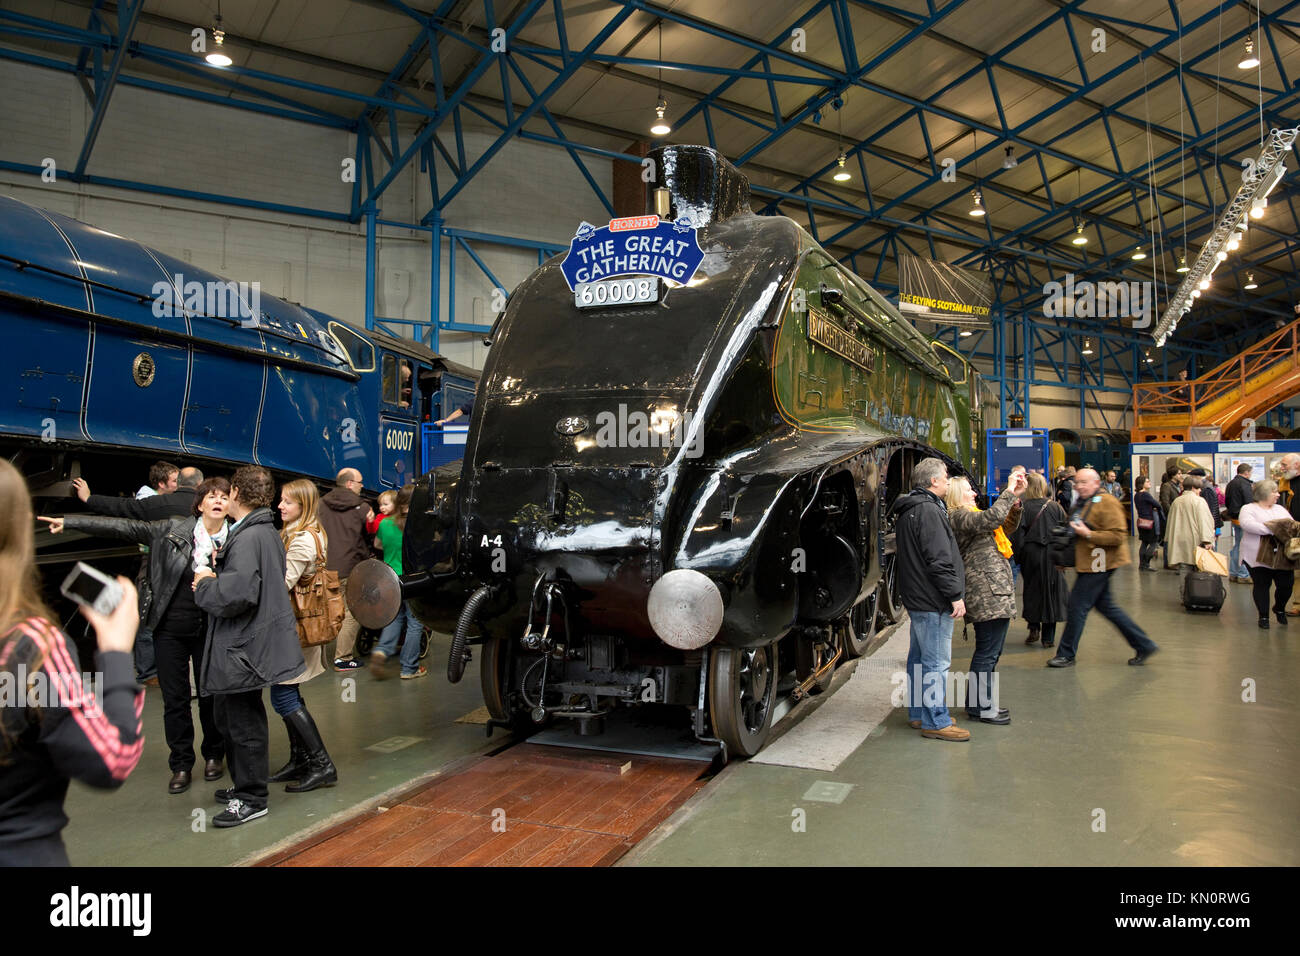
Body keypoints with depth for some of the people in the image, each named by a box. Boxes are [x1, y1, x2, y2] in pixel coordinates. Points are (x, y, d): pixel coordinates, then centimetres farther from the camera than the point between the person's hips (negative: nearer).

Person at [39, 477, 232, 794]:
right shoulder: (174, 529, -3)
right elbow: (125, 527, -2)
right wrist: (69, 522, -2)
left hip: (208, 630, -1)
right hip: (170, 628, 1)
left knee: (210, 695, 9)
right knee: (175, 698, 8)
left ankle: (213, 755, 30)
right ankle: (181, 764, 22)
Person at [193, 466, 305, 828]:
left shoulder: (248, 537, -20)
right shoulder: (267, 532, 12)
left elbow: (239, 593, -30)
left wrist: (206, 583, -12)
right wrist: (216, 578, 8)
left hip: (244, 647, -11)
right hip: (242, 642, 11)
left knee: (244, 723, 1)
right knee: (227, 717, 22)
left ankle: (251, 800, 14)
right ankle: (244, 785, 35)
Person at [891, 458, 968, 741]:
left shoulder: (907, 511, 16)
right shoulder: (929, 511, -17)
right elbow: (939, 560, -22)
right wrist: (955, 595, -18)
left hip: (916, 598, 11)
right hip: (932, 601, -11)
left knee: (919, 657, 17)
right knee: (937, 662, -4)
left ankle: (918, 714, 26)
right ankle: (935, 722, 1)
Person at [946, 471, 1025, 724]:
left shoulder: (970, 516, 23)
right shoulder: (958, 517, -10)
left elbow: (1007, 527, 24)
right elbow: (992, 518, -26)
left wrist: (1015, 502, 9)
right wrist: (1009, 492, -15)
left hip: (996, 591, 11)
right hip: (986, 592, -11)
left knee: (991, 651, 15)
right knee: (987, 651, -6)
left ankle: (982, 702, 23)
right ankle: (980, 707, 2)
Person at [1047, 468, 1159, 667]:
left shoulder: (1107, 503, -14)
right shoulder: (1084, 503, 16)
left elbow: (1118, 536, -21)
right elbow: (1078, 530, 32)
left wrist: (1088, 534, -23)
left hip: (1098, 565, -10)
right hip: (1092, 564, 10)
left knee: (1077, 607, -5)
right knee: (1107, 606, 14)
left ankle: (1067, 655, 5)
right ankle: (1144, 645, 21)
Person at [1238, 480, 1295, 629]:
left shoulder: (1280, 509, 19)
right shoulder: (1248, 509, -1)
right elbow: (1247, 524, -20)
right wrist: (1271, 530, -27)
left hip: (1282, 556, 5)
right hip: (1258, 557, -5)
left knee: (1287, 584, 2)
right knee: (1262, 585, 1)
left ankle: (1279, 609, 30)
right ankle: (1263, 616, 14)